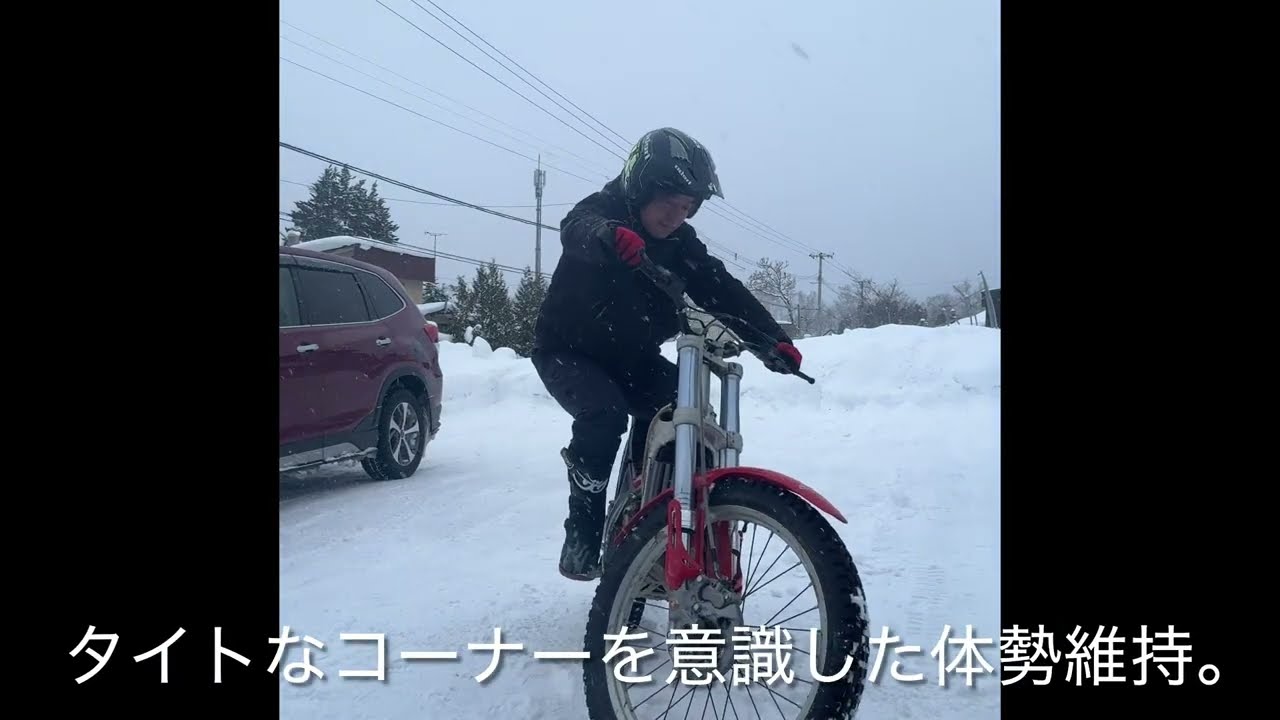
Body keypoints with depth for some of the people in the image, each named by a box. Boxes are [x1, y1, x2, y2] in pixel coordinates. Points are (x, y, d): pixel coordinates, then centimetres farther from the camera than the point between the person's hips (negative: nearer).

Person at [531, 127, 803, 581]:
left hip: (631, 357, 5)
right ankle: (582, 536, -15)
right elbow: (577, 228, -42)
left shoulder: (680, 243, -4)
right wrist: (610, 234, -67)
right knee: (604, 414, -32)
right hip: (568, 351, -5)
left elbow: (722, 291, -14)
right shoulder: (604, 209, -17)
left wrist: (771, 339, -30)